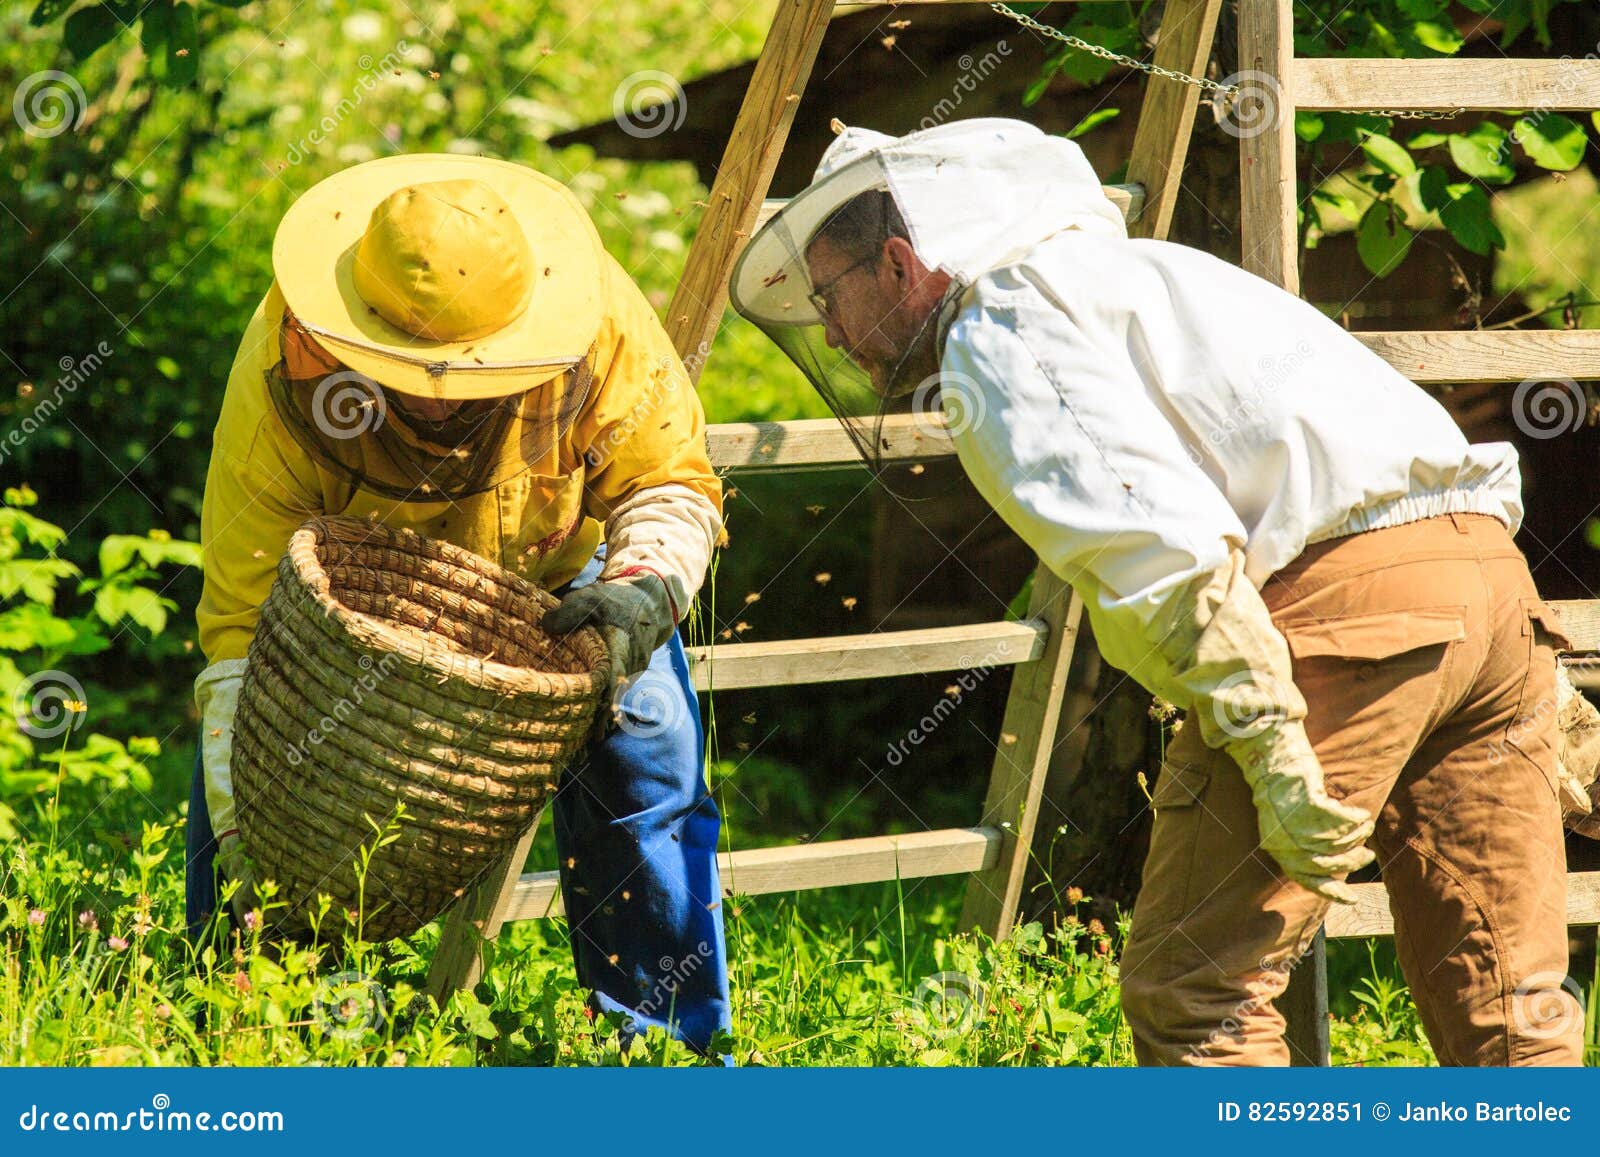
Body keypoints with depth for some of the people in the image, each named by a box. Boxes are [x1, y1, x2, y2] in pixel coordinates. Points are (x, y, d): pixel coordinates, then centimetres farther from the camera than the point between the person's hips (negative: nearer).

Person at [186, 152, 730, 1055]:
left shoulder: (598, 319, -37)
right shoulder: (280, 381, -38)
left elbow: (671, 486, -19)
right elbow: (243, 621, -33)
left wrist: (644, 587, -42)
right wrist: (241, 826, -41)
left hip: (553, 571, 1)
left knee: (643, 743, -15)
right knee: (242, 759, -15)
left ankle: (669, 1037, 0)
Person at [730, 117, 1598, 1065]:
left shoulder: (1002, 332, 2)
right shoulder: (1123, 271, 32)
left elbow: (1159, 542, -15)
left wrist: (1271, 750, -18)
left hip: (1342, 595, -9)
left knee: (1191, 991, -2)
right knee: (1507, 1014, 8)